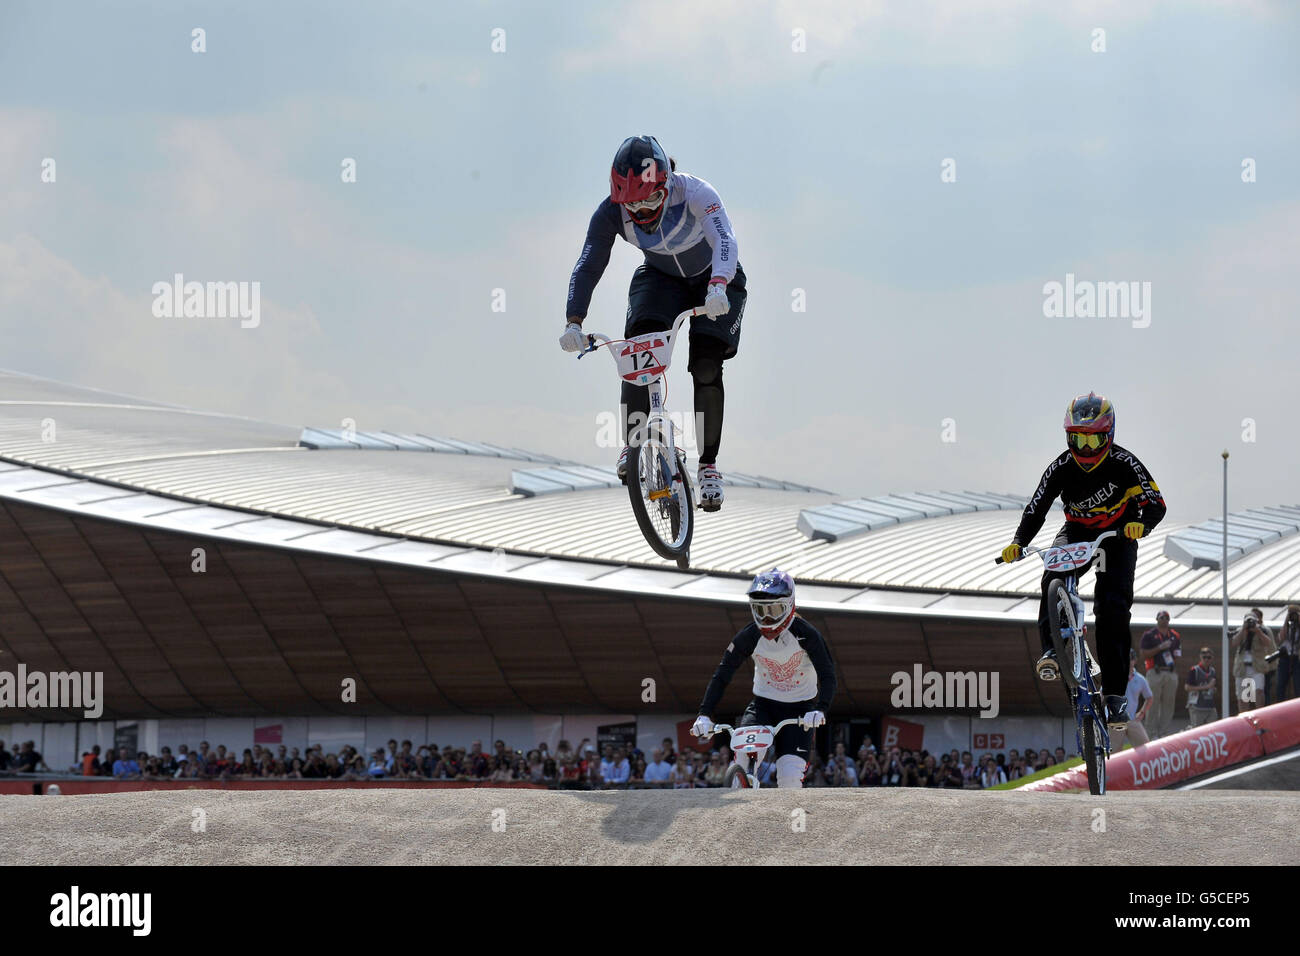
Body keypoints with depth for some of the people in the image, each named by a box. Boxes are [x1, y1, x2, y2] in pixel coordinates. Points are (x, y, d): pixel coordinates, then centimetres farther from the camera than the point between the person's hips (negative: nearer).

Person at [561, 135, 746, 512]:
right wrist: (574, 322, -40)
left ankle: (709, 466, -3)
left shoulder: (694, 194, -35)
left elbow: (723, 240, -48)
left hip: (715, 281, -2)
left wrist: (718, 287, -67)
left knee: (707, 367, -16)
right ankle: (633, 444, -15)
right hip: (661, 278, 2)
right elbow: (588, 265, -27)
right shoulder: (611, 212, -26)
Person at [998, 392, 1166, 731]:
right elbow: (1035, 510, -12)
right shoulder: (1062, 468, -15)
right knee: (1054, 578, -32)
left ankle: (1115, 692, -12)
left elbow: (1155, 503, -25)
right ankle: (1053, 651, -29)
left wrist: (1141, 524, -47)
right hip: (1077, 532, 2)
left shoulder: (1122, 463, -21)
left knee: (1113, 609, -16)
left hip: (1118, 535, -2)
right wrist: (1018, 543, -29)